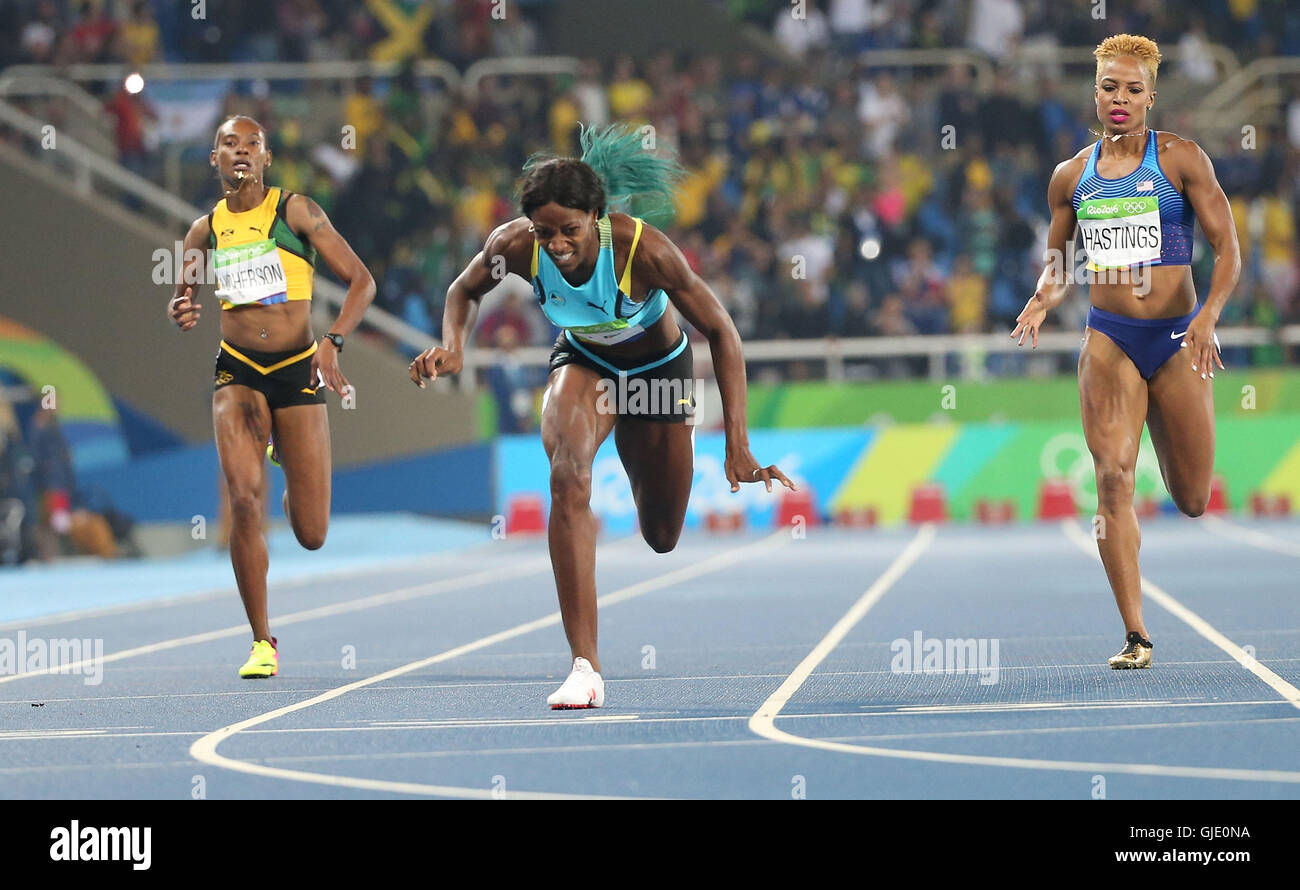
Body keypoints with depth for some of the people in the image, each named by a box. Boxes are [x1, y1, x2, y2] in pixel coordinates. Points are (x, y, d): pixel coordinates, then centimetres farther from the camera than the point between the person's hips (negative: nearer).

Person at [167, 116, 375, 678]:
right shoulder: (205, 230, 7)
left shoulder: (296, 211, -2)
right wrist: (181, 312, -4)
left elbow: (361, 280, -2)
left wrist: (333, 342, -17)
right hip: (238, 373, 1)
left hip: (298, 373, -1)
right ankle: (262, 642, -8)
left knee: (312, 536, 1)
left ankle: (285, 454, 38)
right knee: (245, 500, -21)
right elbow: (184, 304, 21)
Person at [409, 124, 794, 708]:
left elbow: (721, 333, -27)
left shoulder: (644, 250, -37)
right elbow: (466, 291, -5)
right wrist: (453, 347, -28)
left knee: (661, 538, 13)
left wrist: (737, 447, -33)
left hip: (659, 370, -1)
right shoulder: (515, 245, -29)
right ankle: (584, 666, -32)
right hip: (583, 363, 1)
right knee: (569, 478, -32)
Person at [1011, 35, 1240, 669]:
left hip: (1177, 338, -1)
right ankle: (1135, 636, -14)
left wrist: (1209, 315, -22)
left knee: (1193, 500, 6)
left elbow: (1228, 248, -6)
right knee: (1114, 479, -16)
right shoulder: (1071, 176, 8)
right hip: (1109, 339, 1)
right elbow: (1056, 256, 20)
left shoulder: (1181, 159, -2)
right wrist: (1046, 296, -2)